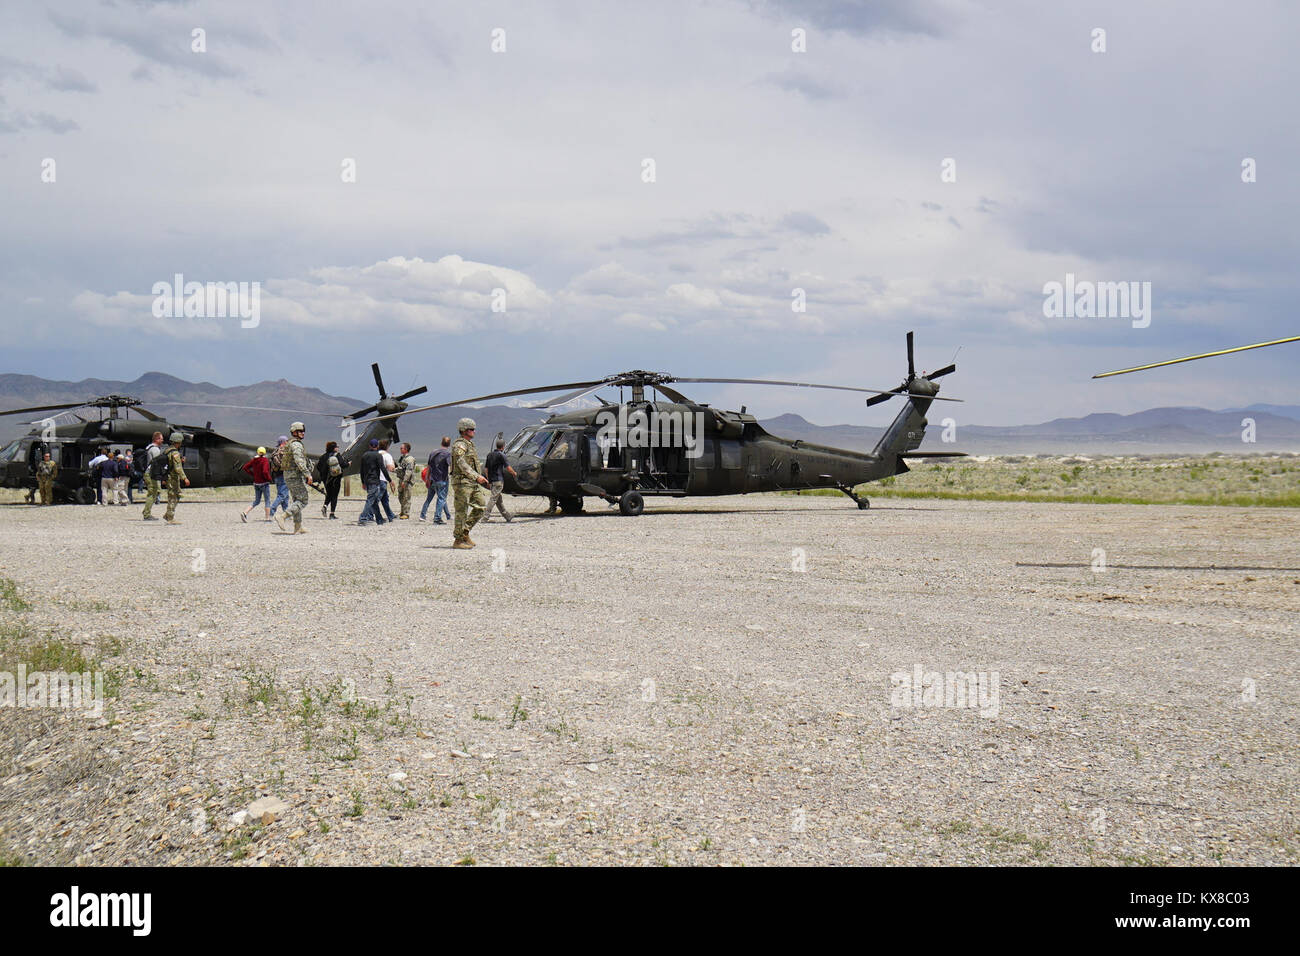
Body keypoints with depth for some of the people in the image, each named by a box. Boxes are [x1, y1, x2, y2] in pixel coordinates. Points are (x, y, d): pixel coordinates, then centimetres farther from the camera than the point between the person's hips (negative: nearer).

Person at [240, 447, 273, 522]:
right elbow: (265, 471, -27)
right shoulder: (265, 460, -15)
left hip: (256, 484, 6)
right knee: (267, 501, 5)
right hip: (264, 483, -6)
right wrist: (269, 479, -11)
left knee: (256, 501, 14)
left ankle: (244, 512, -1)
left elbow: (245, 468, 6)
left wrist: (252, 475, 10)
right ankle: (268, 518, 5)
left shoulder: (254, 459, 3)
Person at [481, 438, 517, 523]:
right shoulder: (501, 455, -11)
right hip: (498, 480, -8)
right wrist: (514, 473, 10)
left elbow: (486, 468, 16)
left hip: (491, 480, 8)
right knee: (493, 499, -8)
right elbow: (508, 467, -9)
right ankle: (486, 516, -13)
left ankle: (507, 516, 20)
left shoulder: (490, 454, 12)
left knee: (499, 500, 12)